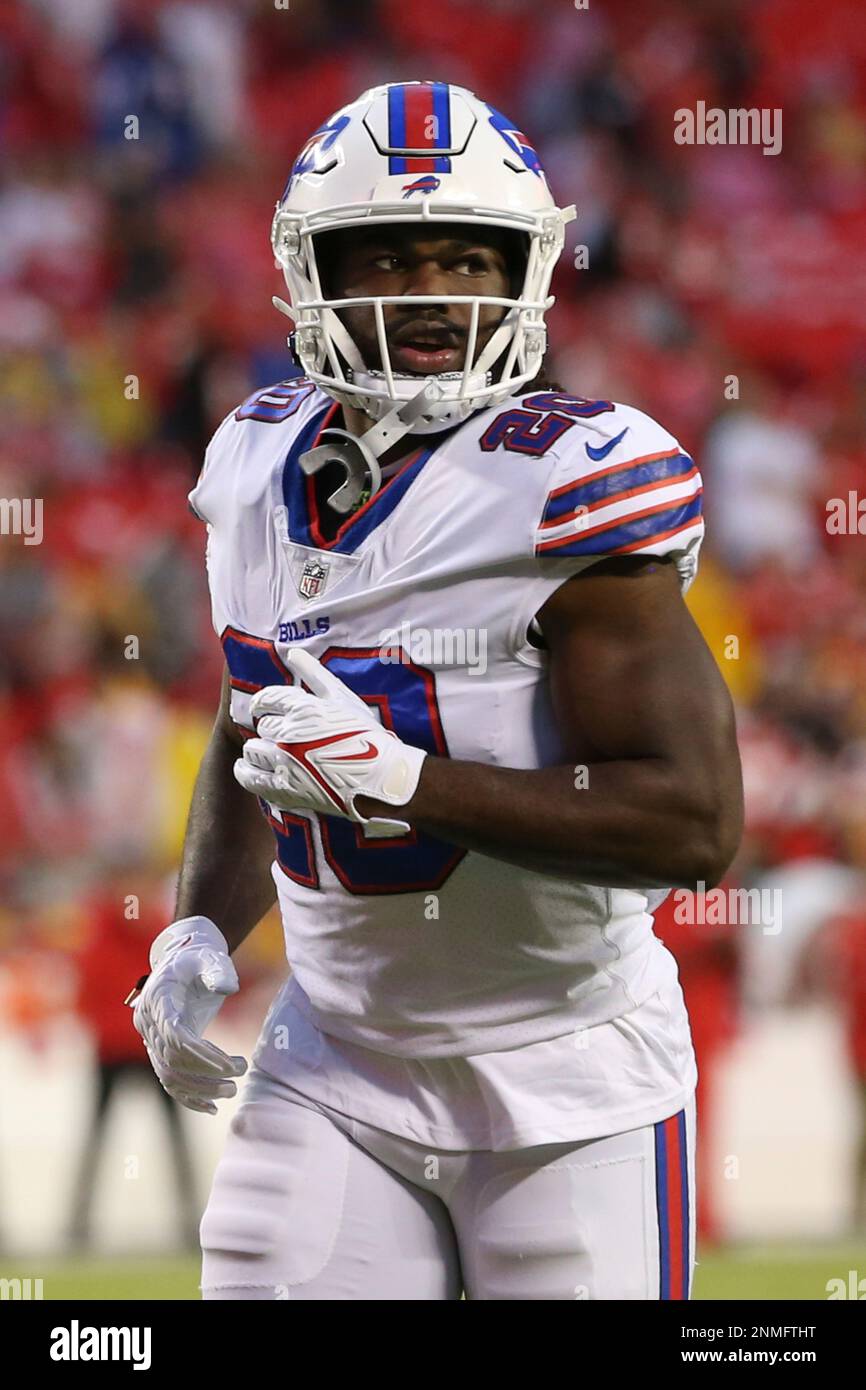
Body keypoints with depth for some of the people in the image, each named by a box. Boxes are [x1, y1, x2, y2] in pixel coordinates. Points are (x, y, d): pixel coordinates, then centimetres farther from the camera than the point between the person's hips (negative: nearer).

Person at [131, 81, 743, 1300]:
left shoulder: (567, 490, -17)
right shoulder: (264, 469, 4)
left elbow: (696, 822, -22)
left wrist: (399, 778, -26)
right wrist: (202, 935, 6)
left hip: (566, 1079, -5)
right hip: (338, 1062, 5)